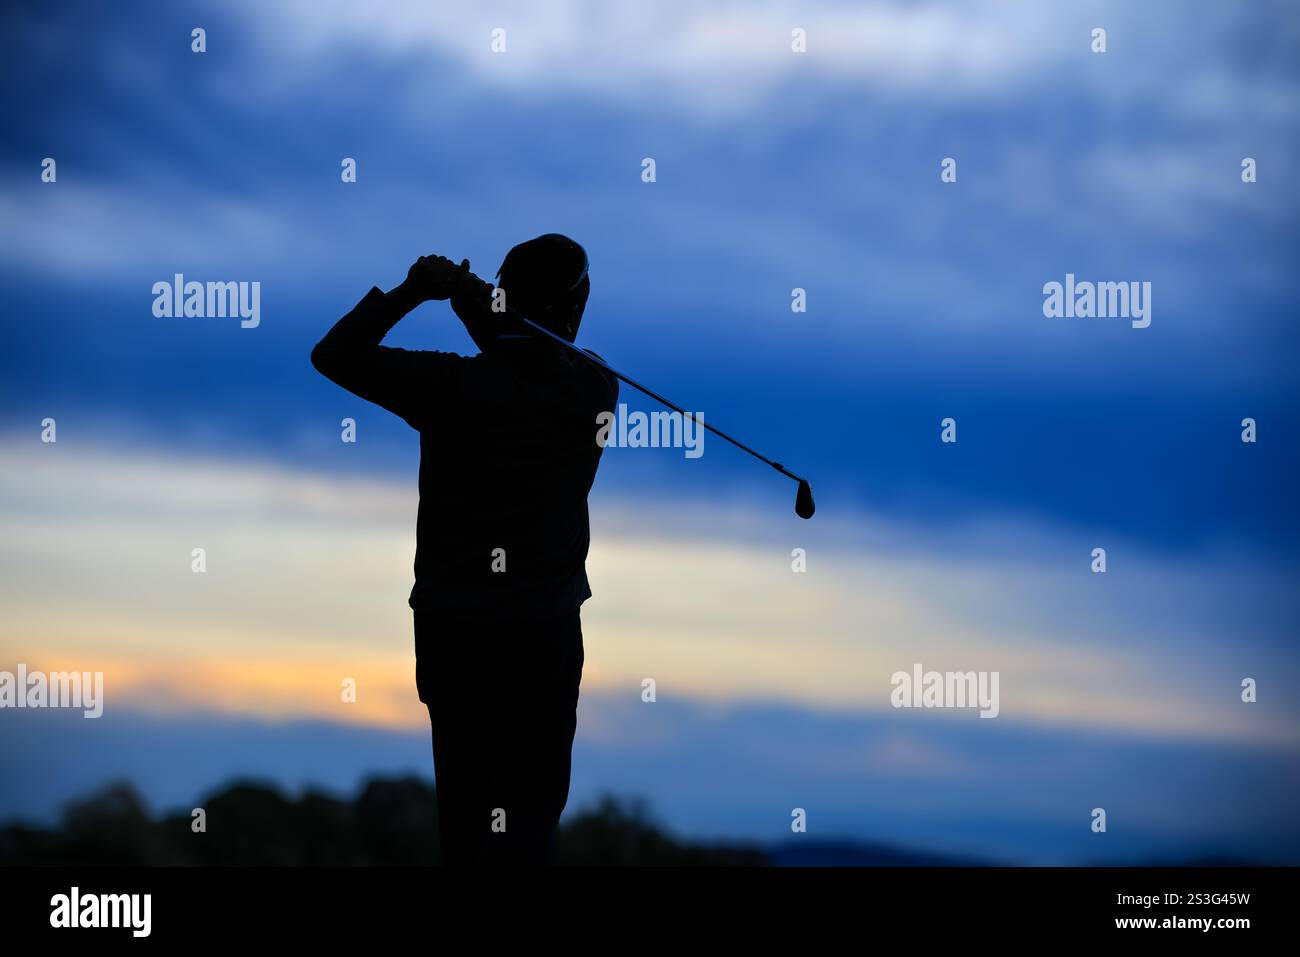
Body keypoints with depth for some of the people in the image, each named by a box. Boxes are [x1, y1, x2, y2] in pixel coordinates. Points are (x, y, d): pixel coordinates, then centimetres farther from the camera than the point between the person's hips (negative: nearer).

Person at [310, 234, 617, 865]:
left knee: (464, 792, 8)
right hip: (546, 633, 0)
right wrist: (473, 299, 5)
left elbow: (332, 355, -4)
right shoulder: (595, 393, -7)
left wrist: (409, 293, -4)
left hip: (452, 629, 0)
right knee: (536, 801, 8)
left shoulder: (453, 386, -13)